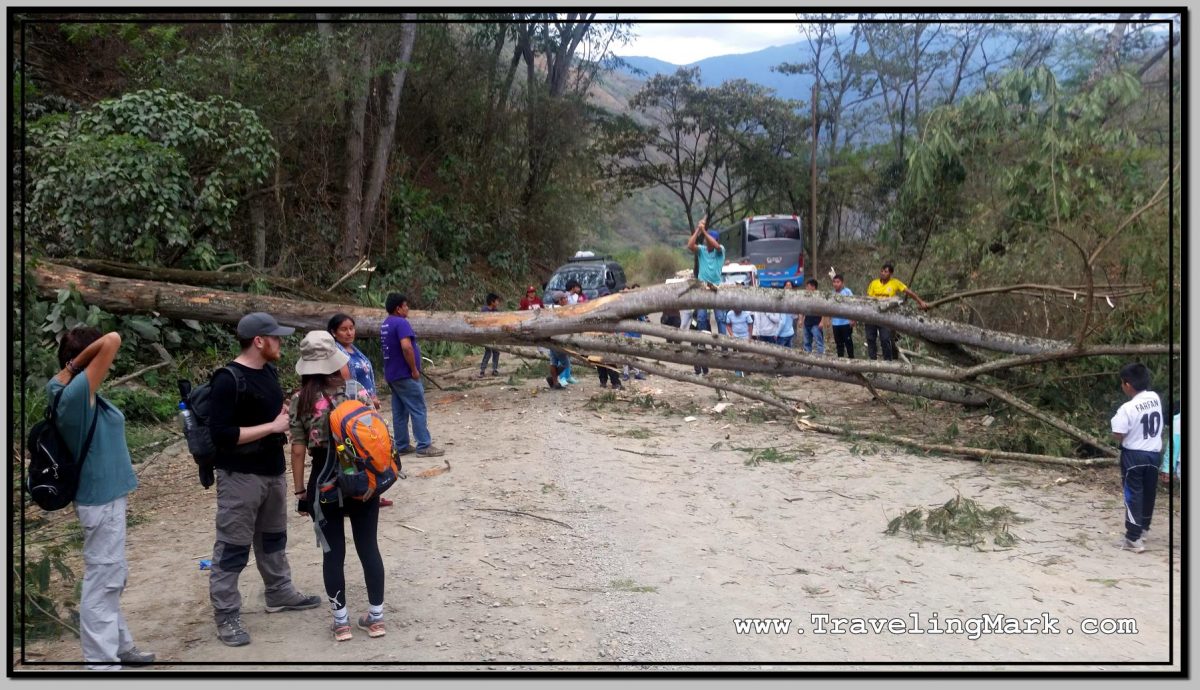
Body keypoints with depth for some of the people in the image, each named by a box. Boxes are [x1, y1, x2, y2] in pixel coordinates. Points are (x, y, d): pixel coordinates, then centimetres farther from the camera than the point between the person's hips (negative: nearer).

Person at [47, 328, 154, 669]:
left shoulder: (62, 389, 3)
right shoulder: (77, 393, -23)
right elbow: (112, 340, -28)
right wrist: (76, 363, -16)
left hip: (104, 496, 10)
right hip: (102, 500, -10)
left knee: (112, 578, 20)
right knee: (102, 582, -2)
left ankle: (120, 646, 33)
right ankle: (101, 662, 5)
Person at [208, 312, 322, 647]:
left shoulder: (269, 371, 7)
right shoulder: (229, 380, -19)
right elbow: (221, 433, -24)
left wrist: (286, 415, 3)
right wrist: (272, 426, -21)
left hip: (272, 470, 9)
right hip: (240, 476, -9)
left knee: (273, 536, 21)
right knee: (233, 546, 0)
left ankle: (279, 593, 37)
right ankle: (226, 616, 9)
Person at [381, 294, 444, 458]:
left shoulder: (385, 325, 14)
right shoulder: (401, 323, -16)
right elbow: (406, 347, -27)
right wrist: (414, 369, -19)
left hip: (392, 375, 9)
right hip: (405, 375, -9)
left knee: (399, 412, 11)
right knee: (418, 410, -6)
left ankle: (401, 446, 14)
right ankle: (424, 446, -6)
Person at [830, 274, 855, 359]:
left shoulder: (847, 292, -8)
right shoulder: (832, 293, 6)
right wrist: (829, 320, 13)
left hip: (846, 322, -5)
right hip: (835, 323, 5)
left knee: (848, 342, 1)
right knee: (838, 343, 12)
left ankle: (851, 358, 9)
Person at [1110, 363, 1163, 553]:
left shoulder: (1127, 408, -21)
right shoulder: (1155, 398, -1)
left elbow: (1119, 435, -19)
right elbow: (1159, 425, 12)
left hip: (1133, 455, -6)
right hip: (1153, 453, 6)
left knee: (1133, 495, -1)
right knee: (1148, 492, 19)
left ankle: (1133, 539, -2)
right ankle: (1143, 525, 38)